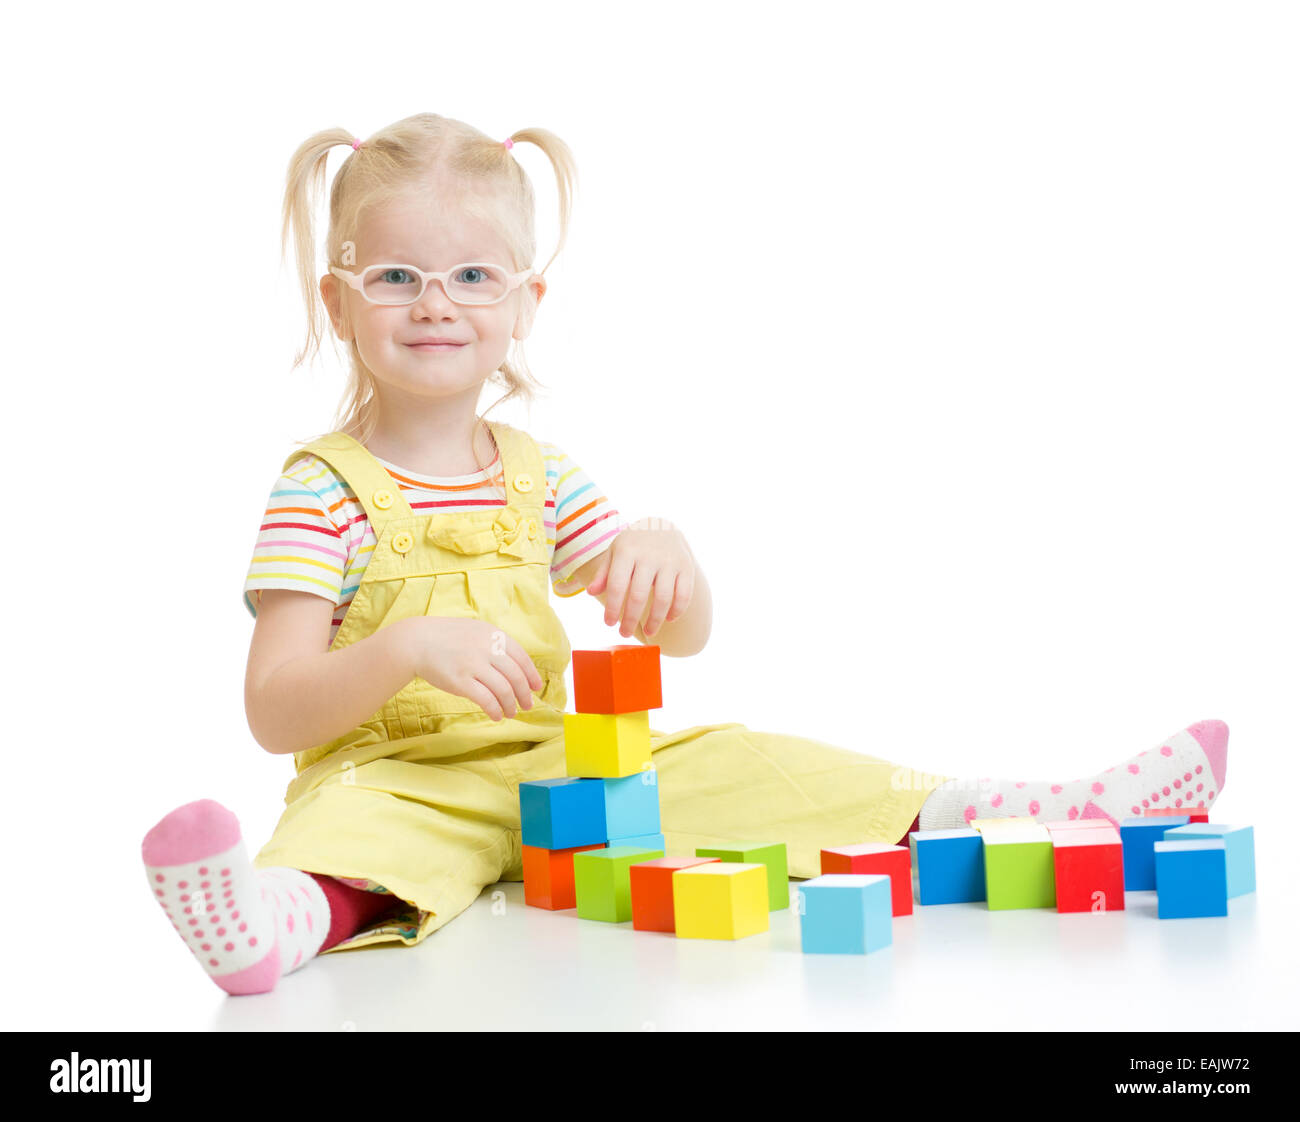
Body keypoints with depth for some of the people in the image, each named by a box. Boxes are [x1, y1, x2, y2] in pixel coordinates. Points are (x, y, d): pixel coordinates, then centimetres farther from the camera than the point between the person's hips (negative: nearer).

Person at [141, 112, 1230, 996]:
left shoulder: (538, 476, 12)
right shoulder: (322, 490, -4)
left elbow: (683, 637, 13)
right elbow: (276, 712, -13)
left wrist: (664, 554, -11)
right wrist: (406, 650, -31)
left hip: (555, 763, 6)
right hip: (393, 775, -5)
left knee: (726, 764, -10)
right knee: (348, 822, -38)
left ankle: (972, 815, -9)